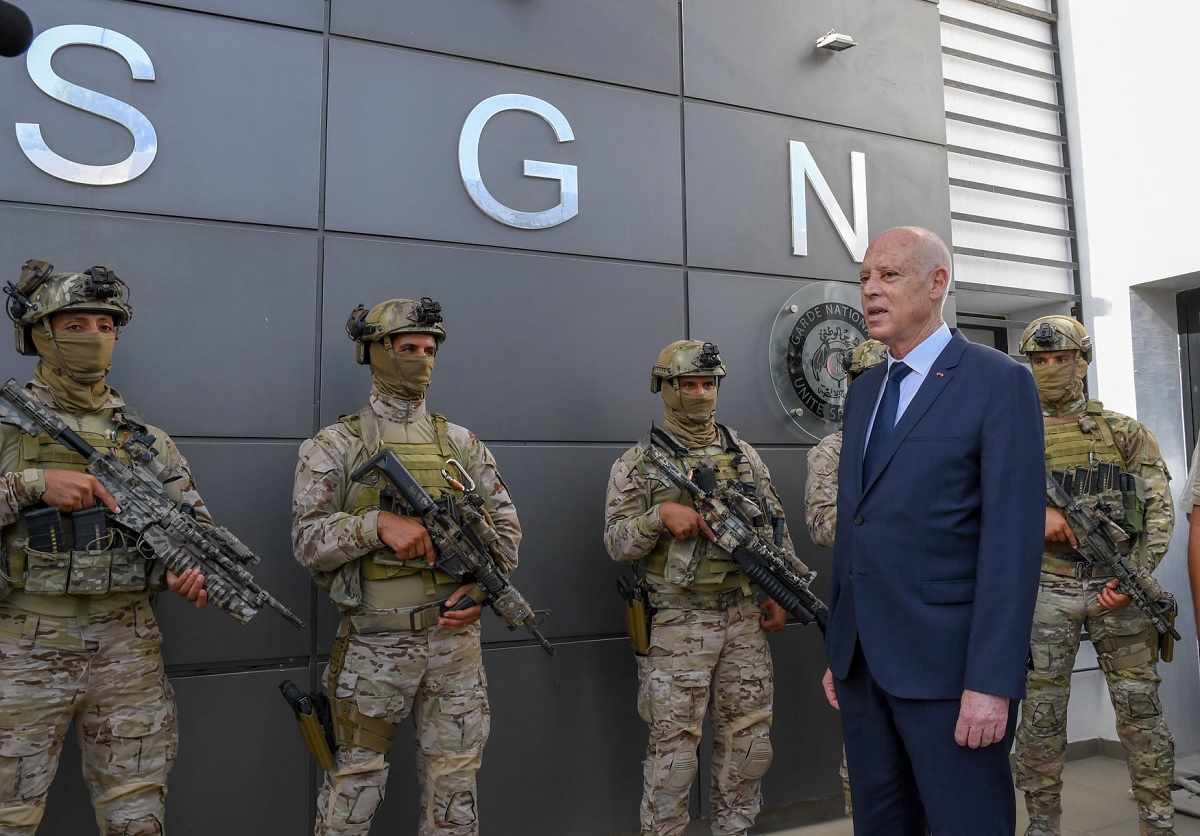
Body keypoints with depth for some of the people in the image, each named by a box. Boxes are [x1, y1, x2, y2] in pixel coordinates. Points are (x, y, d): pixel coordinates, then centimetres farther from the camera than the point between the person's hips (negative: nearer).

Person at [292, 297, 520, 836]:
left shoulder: (461, 443, 7)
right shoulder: (336, 445, -1)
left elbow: (505, 524, 8)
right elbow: (307, 540, -8)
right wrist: (378, 523, -22)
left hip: (454, 636, 3)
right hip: (374, 644, -2)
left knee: (453, 783, 14)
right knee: (355, 783, 11)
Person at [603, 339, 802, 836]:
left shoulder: (744, 456, 9)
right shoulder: (638, 463, -2)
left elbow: (775, 527, 12)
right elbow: (616, 542, -4)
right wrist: (659, 516, -20)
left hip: (744, 617, 4)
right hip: (676, 623, -4)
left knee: (748, 735, 12)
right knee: (673, 740, 2)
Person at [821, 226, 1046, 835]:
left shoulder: (999, 382, -7)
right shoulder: (863, 391, 14)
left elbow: (1013, 539, -14)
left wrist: (992, 682, -18)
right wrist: (838, 650, 14)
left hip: (947, 663, -6)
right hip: (863, 661, 7)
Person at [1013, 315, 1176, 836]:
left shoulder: (1124, 432, 8)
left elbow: (1159, 509, 3)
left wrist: (1137, 574, -9)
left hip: (1119, 587, 1)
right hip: (1046, 591, 0)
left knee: (1140, 708, 7)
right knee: (1041, 713, 5)